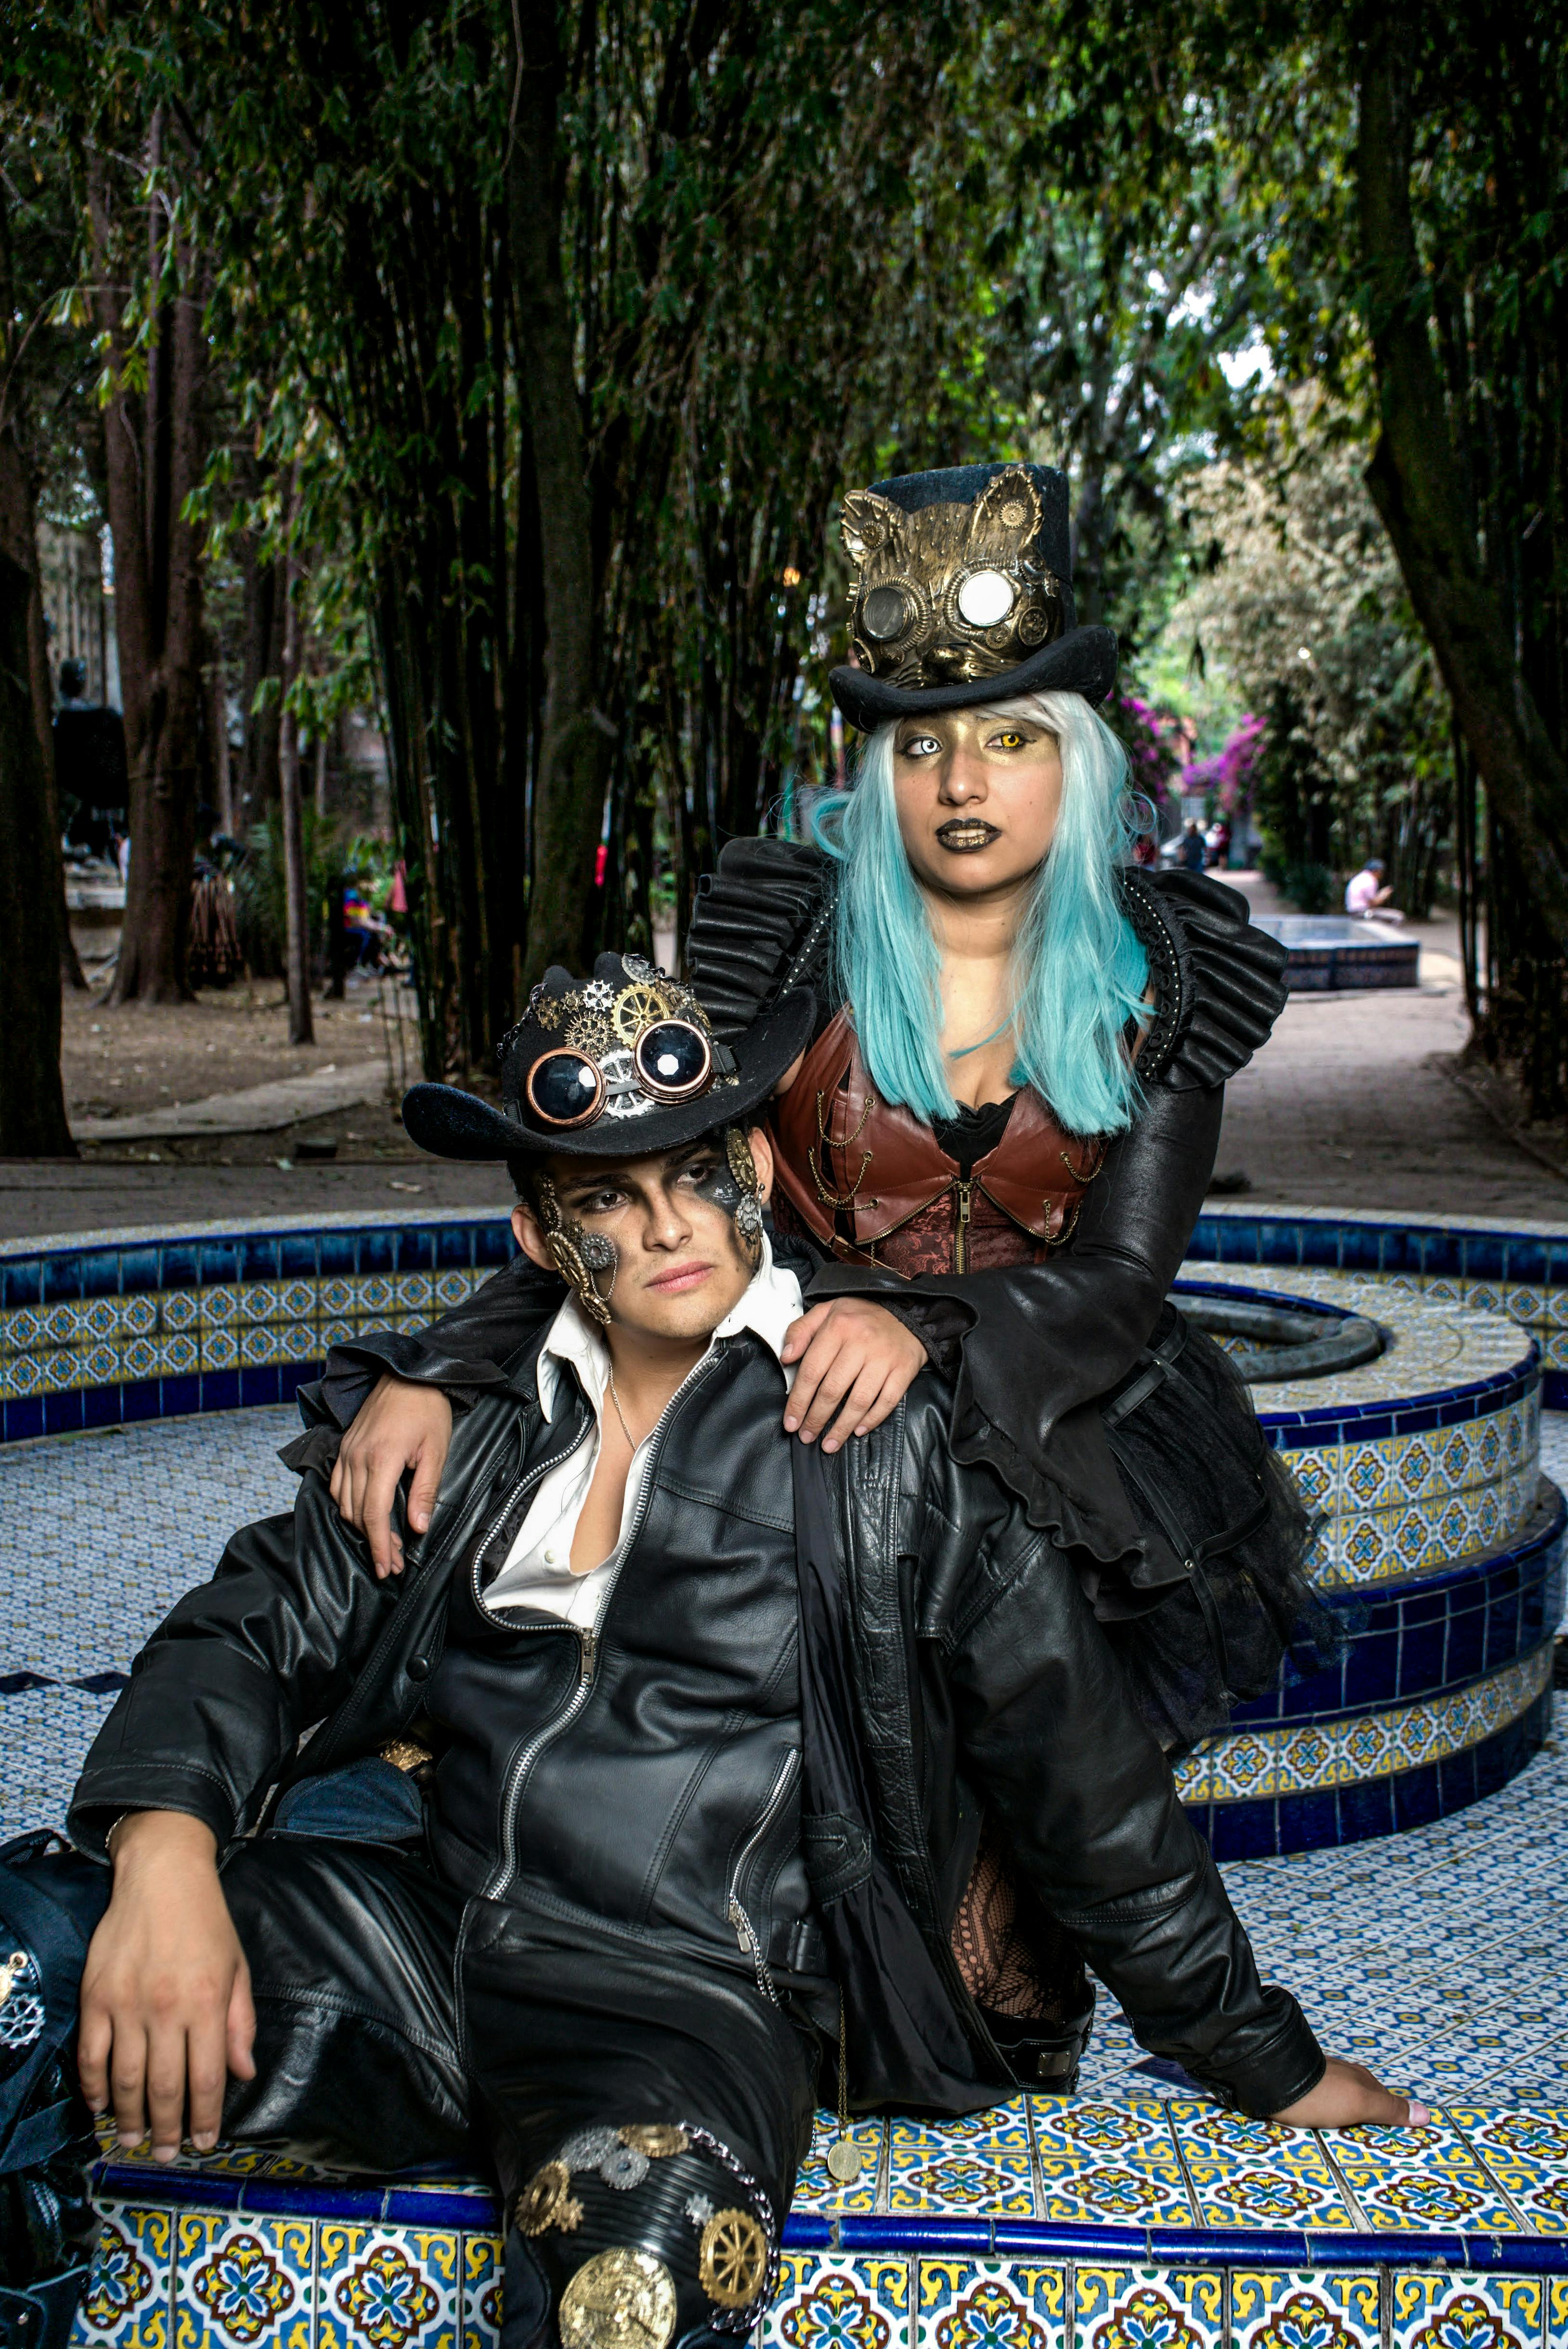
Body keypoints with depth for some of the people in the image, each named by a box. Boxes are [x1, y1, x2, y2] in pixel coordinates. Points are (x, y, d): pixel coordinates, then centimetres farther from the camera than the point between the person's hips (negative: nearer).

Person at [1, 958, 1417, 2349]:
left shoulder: (894, 1436, 1)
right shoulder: (475, 1411, 11)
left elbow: (1083, 1777, 6)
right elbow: (262, 1621, 8)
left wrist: (1270, 2064, 13)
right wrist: (164, 1854, -15)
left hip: (695, 1993, -4)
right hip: (418, 1911, 4)